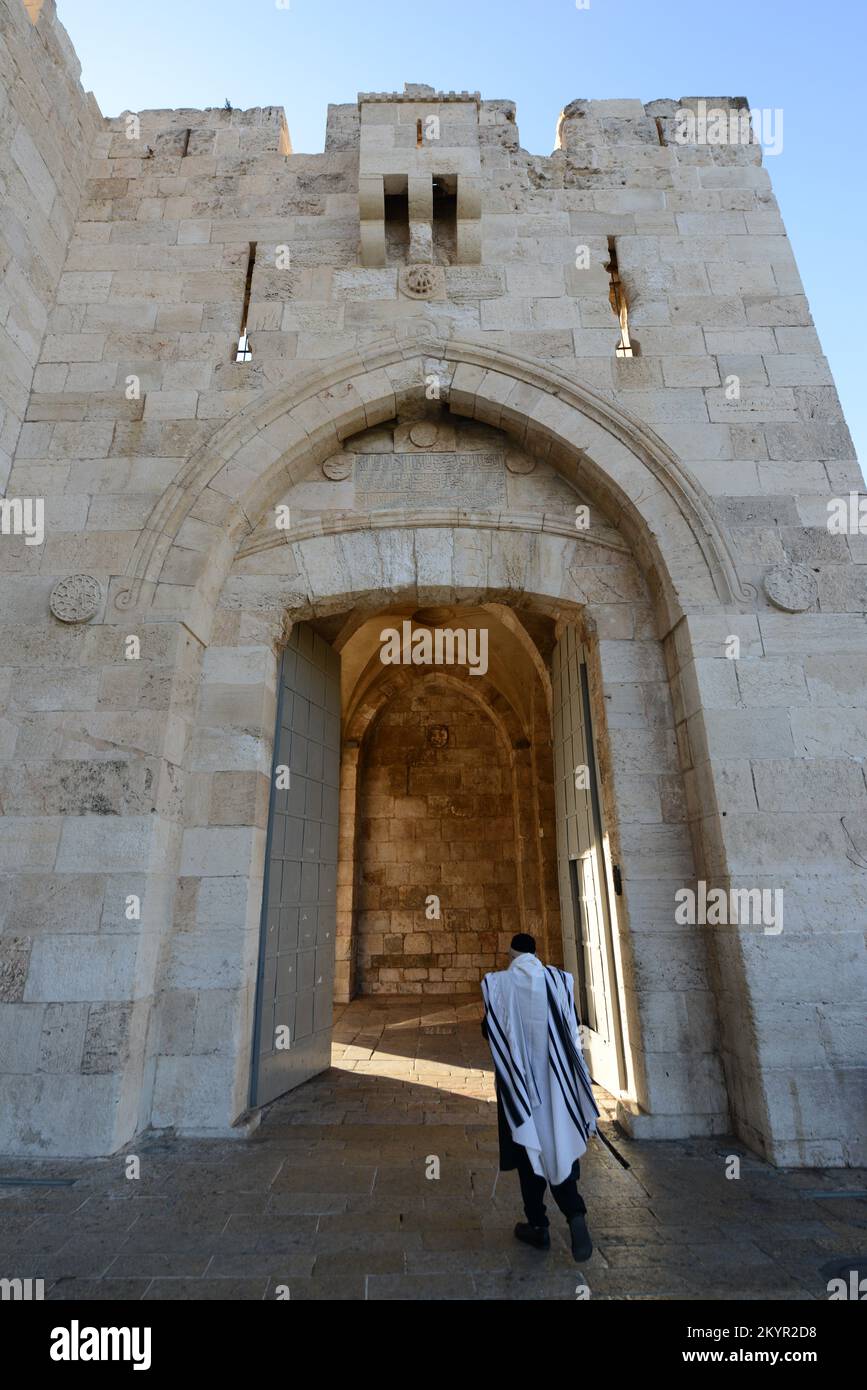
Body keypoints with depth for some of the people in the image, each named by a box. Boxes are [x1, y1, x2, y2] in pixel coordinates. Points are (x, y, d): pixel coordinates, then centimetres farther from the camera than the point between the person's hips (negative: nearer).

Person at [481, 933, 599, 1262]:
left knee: (529, 1147, 13)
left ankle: (538, 1226, 23)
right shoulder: (558, 979, -7)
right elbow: (572, 1027, -2)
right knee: (560, 1144, 14)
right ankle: (575, 1214, -4)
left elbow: (488, 1031, -4)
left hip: (517, 1077, -1)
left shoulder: (497, 983, -11)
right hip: (554, 1077, 2)